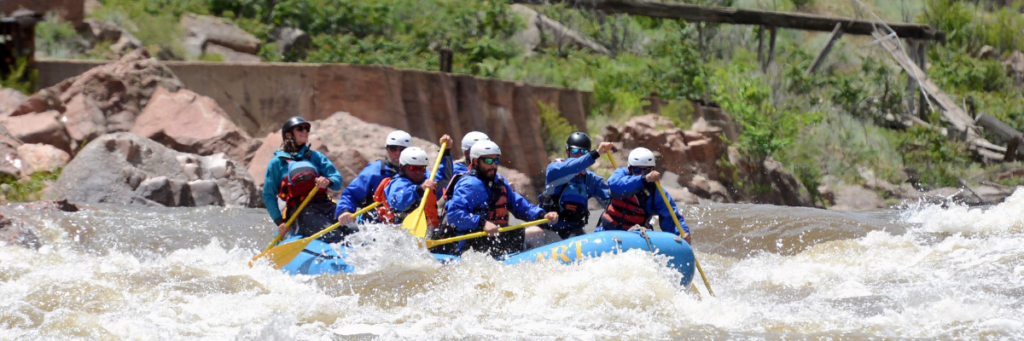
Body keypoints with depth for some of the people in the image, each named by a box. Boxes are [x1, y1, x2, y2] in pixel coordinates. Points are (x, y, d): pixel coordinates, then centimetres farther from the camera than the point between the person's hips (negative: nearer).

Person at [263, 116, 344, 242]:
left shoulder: (316, 156, 27)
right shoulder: (277, 162, 17)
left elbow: (337, 179, 16)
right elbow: (268, 195, 14)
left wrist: (328, 181, -10)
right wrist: (279, 221, 1)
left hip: (325, 205, 4)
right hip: (300, 211, -4)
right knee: (333, 236, -34)